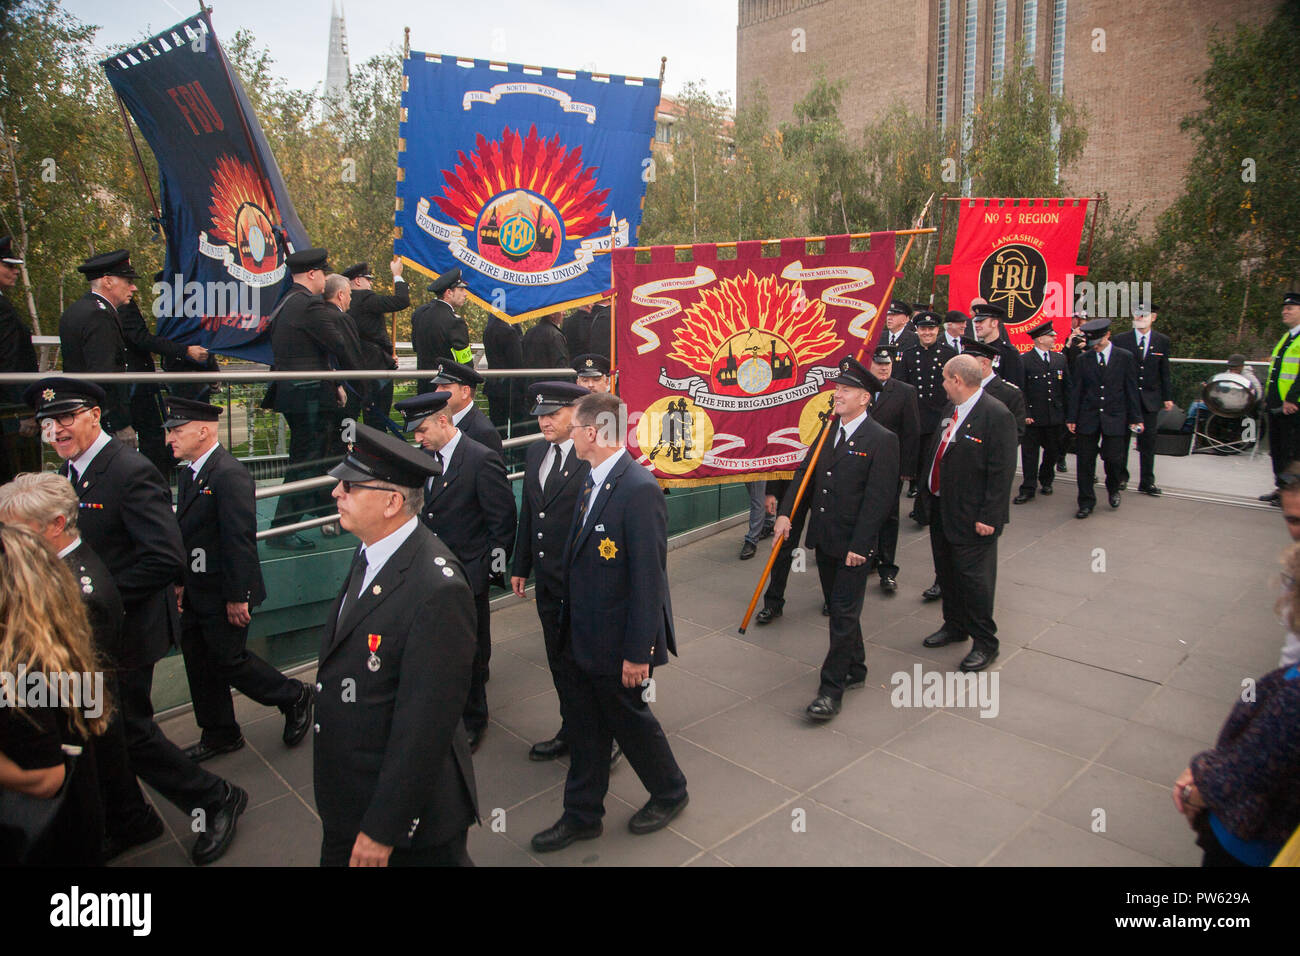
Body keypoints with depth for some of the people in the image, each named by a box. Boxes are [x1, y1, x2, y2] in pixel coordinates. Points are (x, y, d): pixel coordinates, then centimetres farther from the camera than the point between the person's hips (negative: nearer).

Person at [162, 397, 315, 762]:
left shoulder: (230, 474, -22)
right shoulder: (190, 472, 9)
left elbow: (241, 539, -23)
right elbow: (186, 532, 14)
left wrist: (238, 597, -21)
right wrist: (182, 582, 15)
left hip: (223, 595, -9)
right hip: (197, 593, 9)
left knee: (230, 660, 1)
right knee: (199, 663, 16)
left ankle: (295, 697, 23)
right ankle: (219, 735, 32)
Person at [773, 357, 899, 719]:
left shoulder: (882, 440, -13)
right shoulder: (828, 430, 8)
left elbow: (878, 499, -16)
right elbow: (805, 472, 9)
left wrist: (859, 546, -18)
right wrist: (785, 512, -4)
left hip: (854, 543, -7)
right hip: (824, 539, 7)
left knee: (844, 614, 0)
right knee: (839, 609, 18)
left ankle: (831, 689, 8)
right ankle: (855, 671, 36)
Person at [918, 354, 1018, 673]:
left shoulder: (997, 415, -19)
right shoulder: (951, 407, 6)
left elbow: (1002, 472, -20)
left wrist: (989, 517, -20)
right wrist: (928, 488, 14)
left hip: (972, 516, -8)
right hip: (941, 508, 8)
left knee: (973, 576, 1)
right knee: (946, 571, 20)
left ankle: (984, 643, 18)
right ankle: (955, 626, 39)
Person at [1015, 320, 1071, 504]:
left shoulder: (1060, 359, 10)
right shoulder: (1024, 360, -6)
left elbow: (1067, 387, 12)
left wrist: (1068, 412, 7)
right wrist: (1024, 413, -12)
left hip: (1055, 417, 4)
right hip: (1033, 416, -4)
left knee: (1053, 451, 14)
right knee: (1029, 453, 0)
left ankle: (1046, 480, 35)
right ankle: (1028, 489, 8)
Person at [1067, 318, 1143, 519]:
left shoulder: (1125, 357, 3)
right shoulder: (1083, 360, 6)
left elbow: (1131, 390, 3)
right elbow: (1075, 391, 6)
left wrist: (1135, 418, 1)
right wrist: (1071, 418, 1)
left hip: (1114, 419, -1)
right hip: (1087, 419, 1)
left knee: (1113, 459, 1)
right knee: (1085, 461, 2)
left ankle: (1113, 489, 32)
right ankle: (1086, 502, 12)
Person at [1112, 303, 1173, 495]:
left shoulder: (1162, 341, 5)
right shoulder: (1121, 340, -1)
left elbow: (1165, 372, 8)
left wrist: (1167, 397, 6)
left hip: (1150, 399, 1)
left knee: (1148, 440, 5)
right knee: (1122, 439, 8)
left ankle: (1147, 482, 13)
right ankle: (1121, 477, 23)